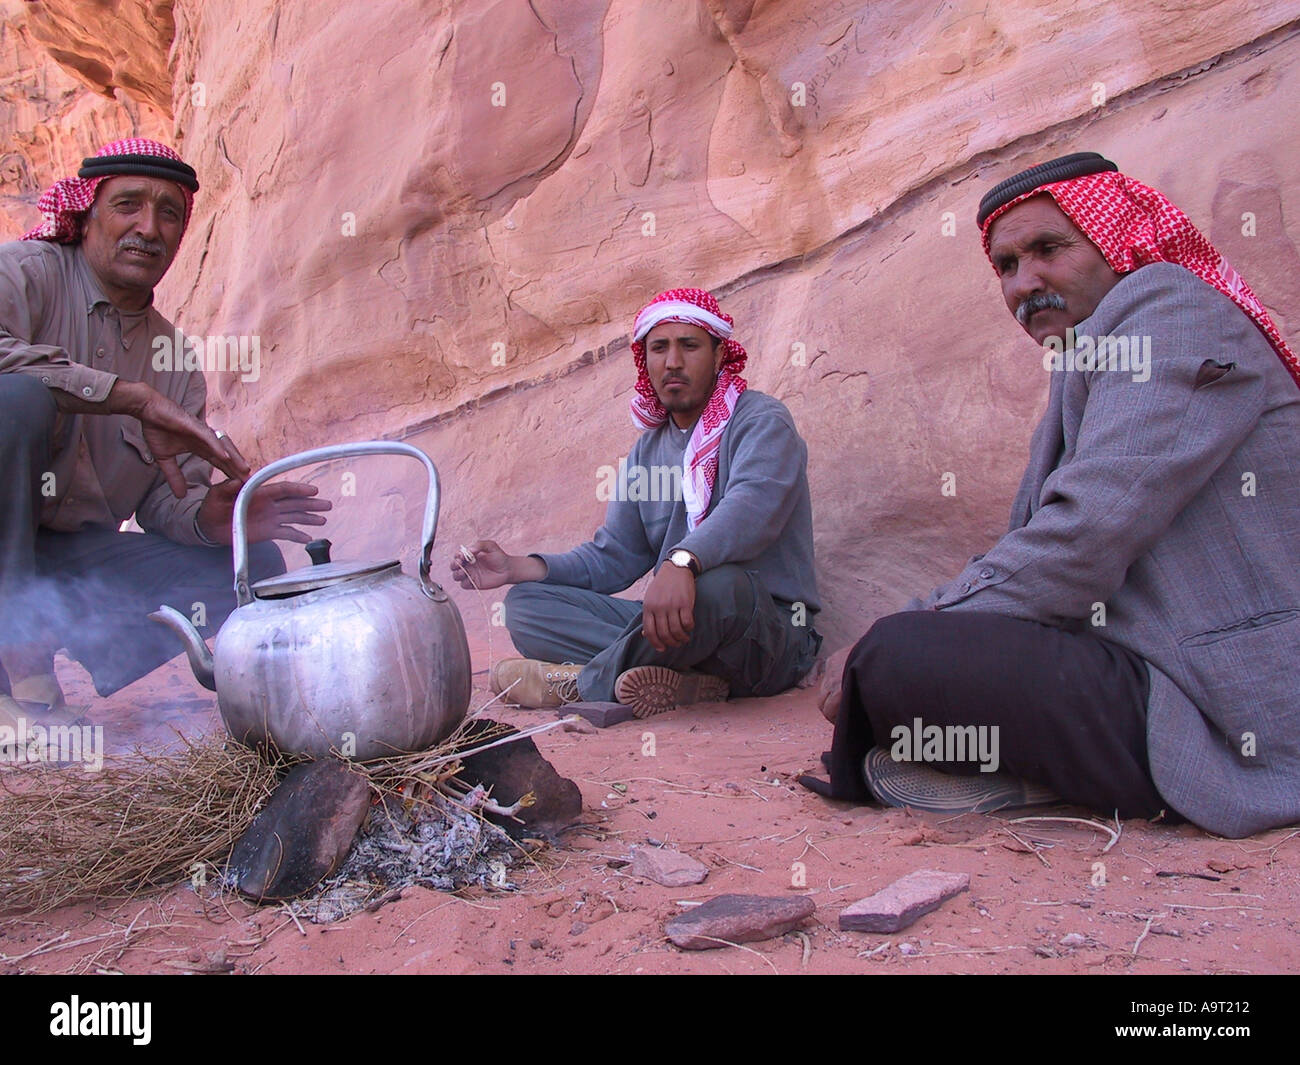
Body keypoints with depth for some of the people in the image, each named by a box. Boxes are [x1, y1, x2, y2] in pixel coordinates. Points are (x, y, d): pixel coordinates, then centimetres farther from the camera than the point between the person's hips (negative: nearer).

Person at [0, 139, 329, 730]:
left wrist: (207, 516, -19)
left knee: (251, 565, -6)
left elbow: (168, 496, 4)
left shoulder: (175, 358, 10)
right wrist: (137, 398, -29)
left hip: (72, 557, 5)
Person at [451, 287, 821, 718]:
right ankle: (686, 680, -27)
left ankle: (583, 685, -18)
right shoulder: (649, 449, 17)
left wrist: (681, 561, -46)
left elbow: (753, 505, -27)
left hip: (771, 635, -6)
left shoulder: (761, 421, -5)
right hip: (669, 624, 7)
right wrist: (517, 568, 3)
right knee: (526, 602, -5)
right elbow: (611, 558, 16)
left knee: (719, 585, -42)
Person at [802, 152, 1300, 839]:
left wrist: (892, 654, -15)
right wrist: (921, 623, 0)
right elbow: (1025, 559, 15)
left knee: (897, 660, -27)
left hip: (1232, 725, -10)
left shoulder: (1169, 305, -9)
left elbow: (1085, 543, -22)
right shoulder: (1088, 372, 20)